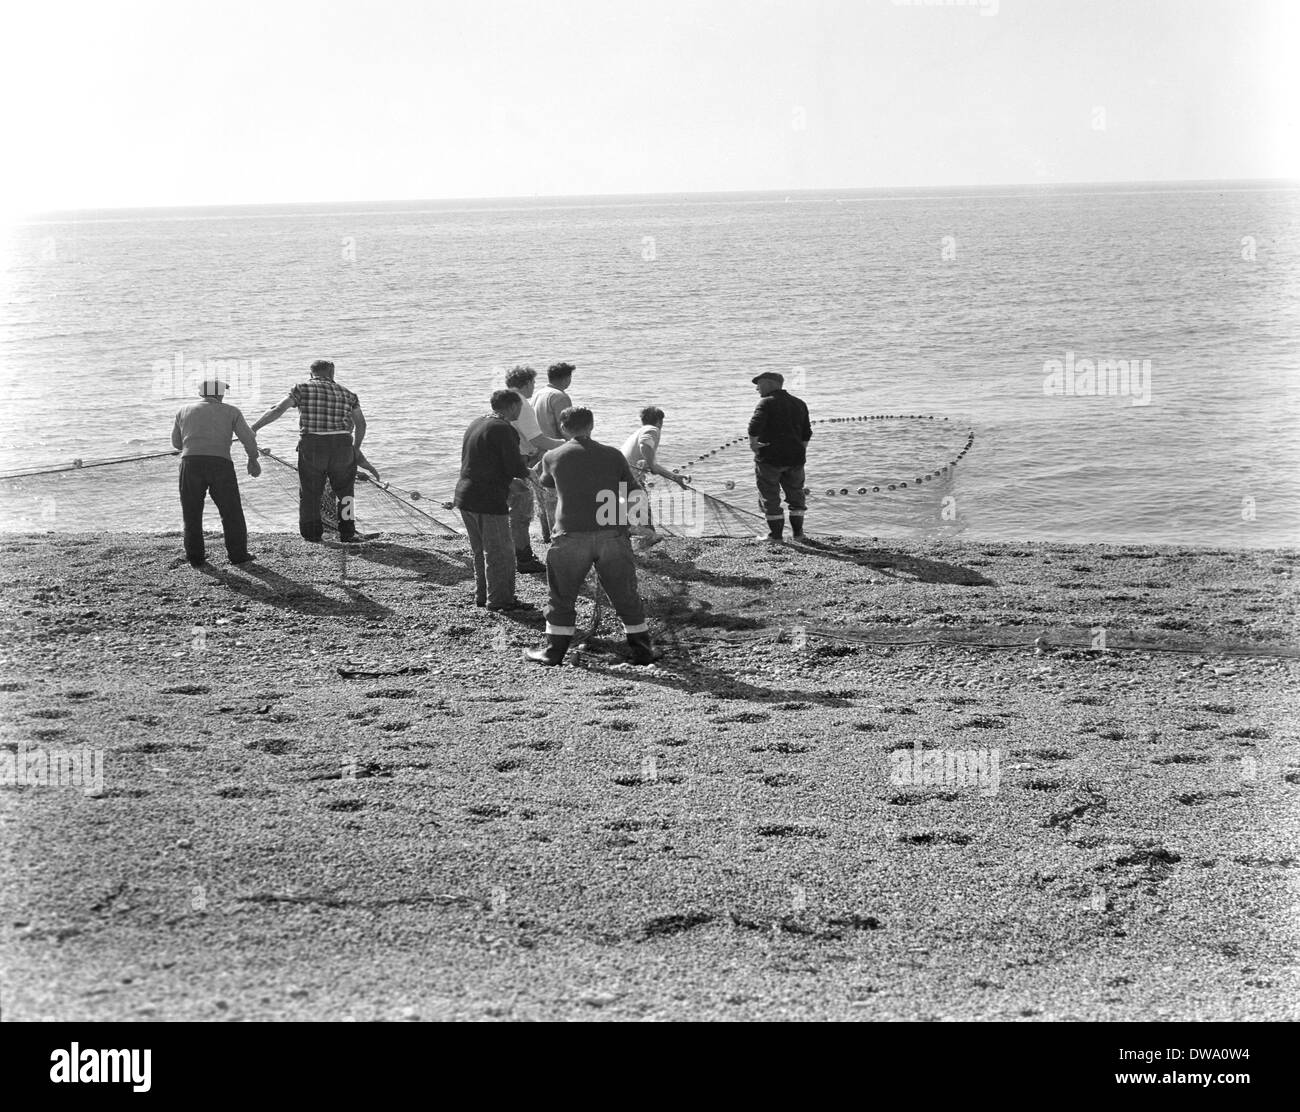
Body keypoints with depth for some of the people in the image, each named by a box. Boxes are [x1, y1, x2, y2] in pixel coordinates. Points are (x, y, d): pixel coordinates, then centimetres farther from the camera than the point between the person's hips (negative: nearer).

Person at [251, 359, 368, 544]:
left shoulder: (303, 388, 5)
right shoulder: (346, 393, 13)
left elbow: (278, 410, -5)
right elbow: (360, 423, 7)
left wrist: (253, 428, -3)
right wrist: (356, 449, 20)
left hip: (311, 445, -2)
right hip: (342, 445, 2)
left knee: (309, 492, 13)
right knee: (345, 490, 19)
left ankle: (312, 534, 15)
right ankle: (347, 534, 17)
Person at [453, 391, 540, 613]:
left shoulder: (476, 424, 13)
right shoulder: (504, 430, -16)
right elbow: (516, 467, -19)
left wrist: (508, 480, 21)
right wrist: (525, 475, 5)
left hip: (465, 495, 9)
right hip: (489, 499, -9)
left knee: (481, 551, 19)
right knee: (499, 552, 1)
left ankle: (482, 595, 27)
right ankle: (500, 598, 6)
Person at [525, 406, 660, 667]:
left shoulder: (553, 457, 5)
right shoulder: (613, 455, 7)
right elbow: (635, 496, 8)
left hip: (571, 535, -1)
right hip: (612, 535, 1)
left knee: (562, 597, 12)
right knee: (626, 596, 11)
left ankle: (554, 651, 16)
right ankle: (643, 649, 17)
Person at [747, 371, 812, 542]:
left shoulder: (766, 402, -10)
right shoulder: (799, 404, 12)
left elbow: (755, 425, -26)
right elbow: (806, 433, 17)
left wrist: (752, 443, -13)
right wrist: (802, 452, 25)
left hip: (769, 457, -6)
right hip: (794, 457, 6)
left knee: (770, 497, 4)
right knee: (795, 493, 19)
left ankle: (775, 535, 6)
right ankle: (797, 532, 21)